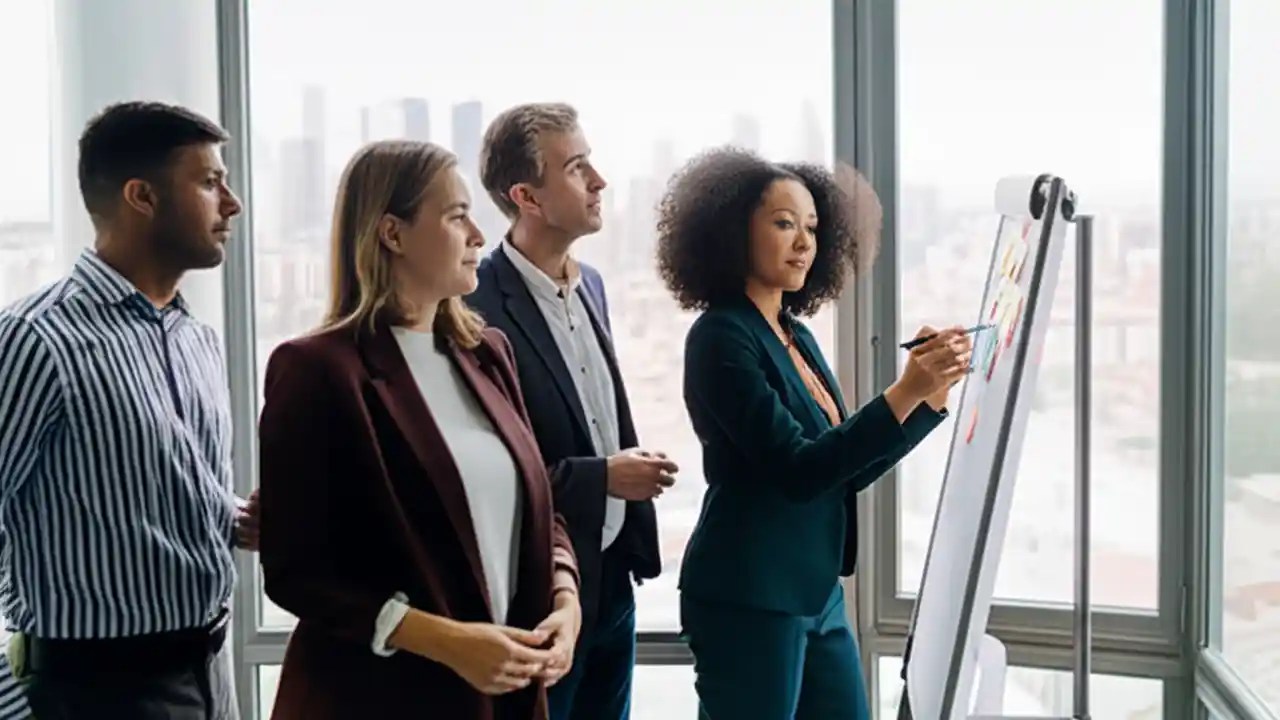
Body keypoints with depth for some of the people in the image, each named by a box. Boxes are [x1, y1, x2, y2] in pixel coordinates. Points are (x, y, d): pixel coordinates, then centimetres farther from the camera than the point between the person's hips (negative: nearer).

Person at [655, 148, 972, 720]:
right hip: (749, 600, -8)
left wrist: (931, 390, 1)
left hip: (817, 595, 8)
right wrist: (905, 391, -25)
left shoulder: (795, 335, 11)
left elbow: (848, 470, 10)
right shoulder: (721, 337, -13)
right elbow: (798, 470, -21)